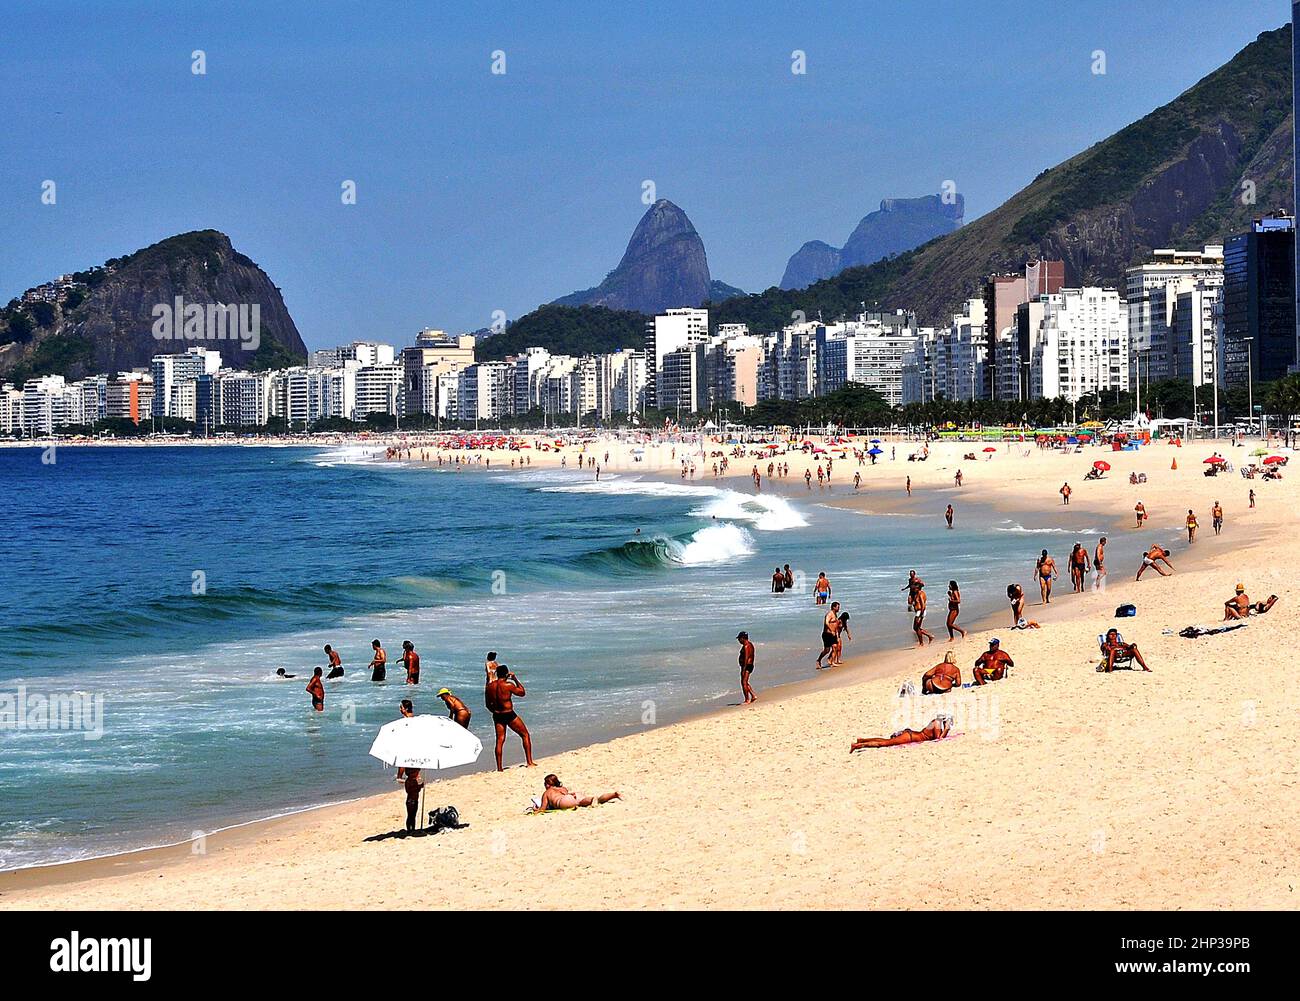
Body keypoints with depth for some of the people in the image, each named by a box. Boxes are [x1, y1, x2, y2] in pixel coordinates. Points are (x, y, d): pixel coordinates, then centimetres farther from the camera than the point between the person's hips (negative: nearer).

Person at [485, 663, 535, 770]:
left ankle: (499, 768, 5)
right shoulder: (508, 685, -14)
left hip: (497, 715, 5)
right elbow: (522, 693, -1)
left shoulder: (489, 686, 0)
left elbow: (488, 704, 8)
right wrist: (515, 679, 3)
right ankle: (529, 762, 6)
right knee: (525, 735, 10)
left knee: (500, 740, 10)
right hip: (509, 715, -5)